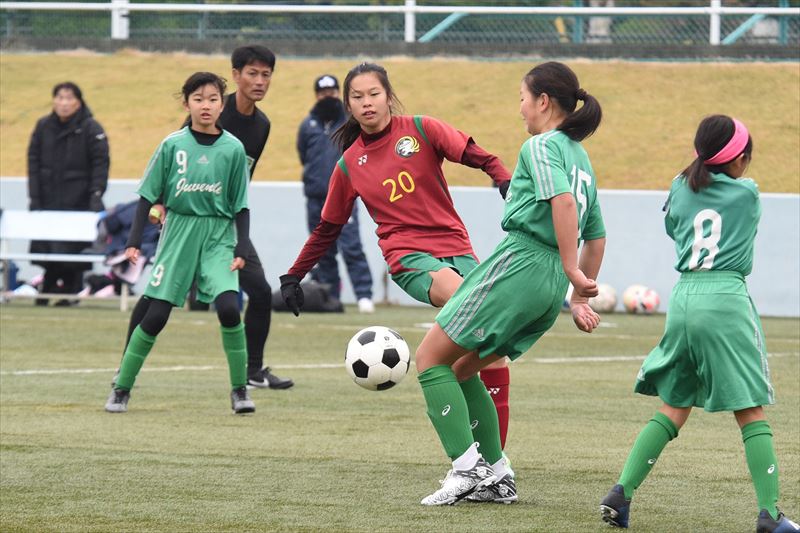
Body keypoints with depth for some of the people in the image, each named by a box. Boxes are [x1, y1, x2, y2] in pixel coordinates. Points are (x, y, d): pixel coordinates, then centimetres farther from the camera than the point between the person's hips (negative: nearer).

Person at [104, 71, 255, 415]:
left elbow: (241, 206, 5)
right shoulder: (172, 145, -1)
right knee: (156, 315, -3)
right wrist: (134, 240, -2)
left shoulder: (233, 149, 0)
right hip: (178, 233, 0)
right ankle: (121, 389, 11)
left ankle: (240, 390, -5)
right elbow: (149, 196, 4)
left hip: (219, 238, 0)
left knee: (228, 307, -20)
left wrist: (241, 249, -2)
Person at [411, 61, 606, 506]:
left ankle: (468, 468, -12)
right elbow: (596, 237, 25)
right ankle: (496, 476, 12)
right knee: (459, 369, 17)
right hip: (551, 286, 9)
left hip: (518, 263, -9)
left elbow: (562, 200, -24)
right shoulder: (580, 156, 22)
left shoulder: (540, 146, -6)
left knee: (431, 357, -2)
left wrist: (572, 272, -25)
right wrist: (579, 300, 27)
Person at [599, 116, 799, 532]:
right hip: (726, 298, -4)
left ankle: (621, 493, 3)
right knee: (750, 411, -2)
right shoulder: (747, 193, 4)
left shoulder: (680, 189, 12)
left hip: (683, 296, 4)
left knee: (673, 408, 14)